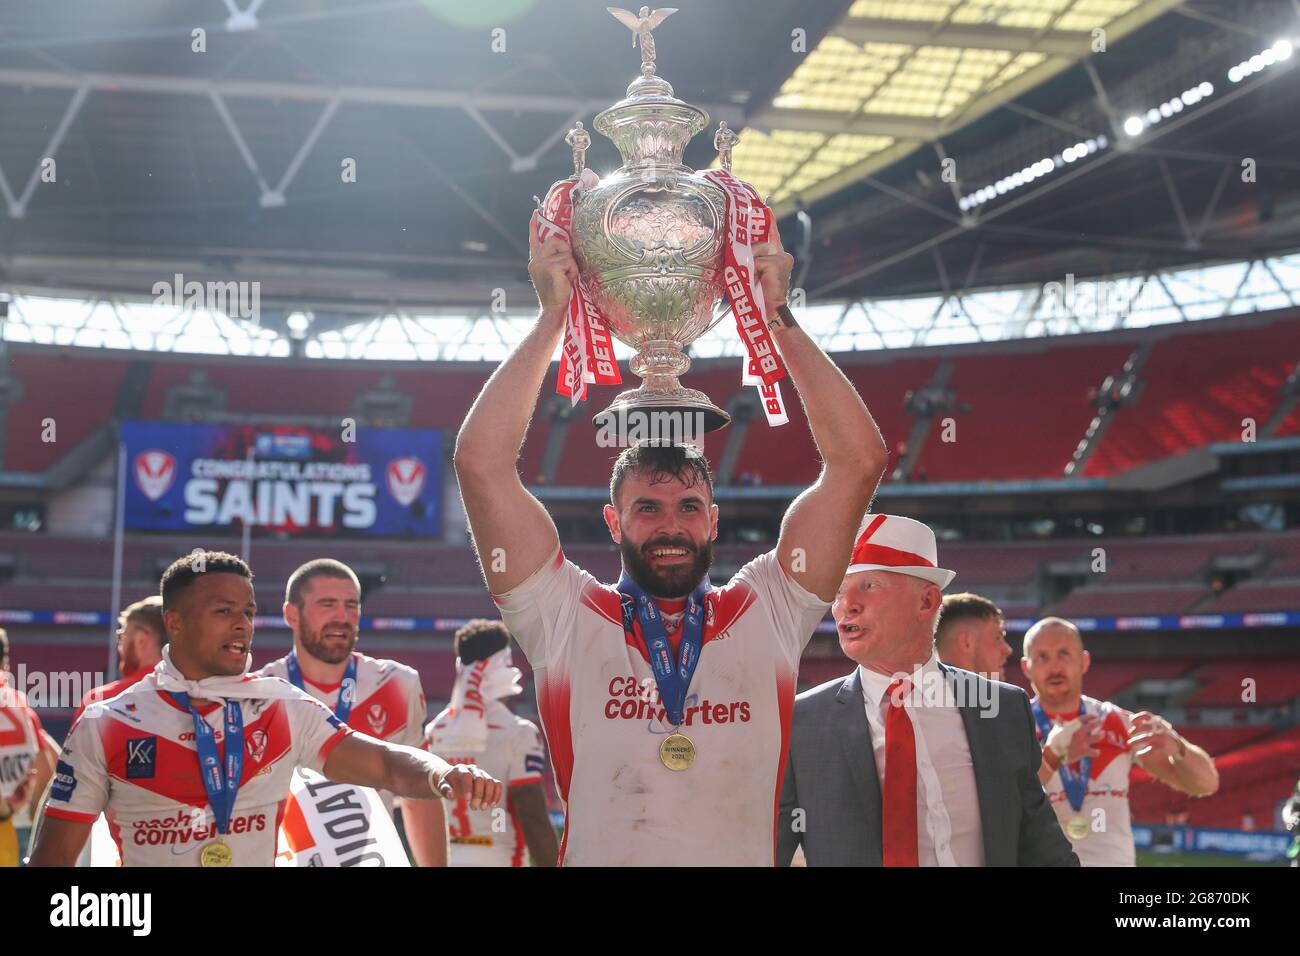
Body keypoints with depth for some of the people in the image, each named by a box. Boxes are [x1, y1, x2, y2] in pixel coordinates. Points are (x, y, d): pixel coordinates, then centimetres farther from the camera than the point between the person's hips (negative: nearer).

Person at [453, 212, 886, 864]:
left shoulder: (768, 614, 11)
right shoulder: (566, 618, 8)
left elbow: (859, 461, 8)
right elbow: (482, 463, 3)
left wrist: (777, 317, 8)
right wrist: (554, 315, 6)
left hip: (745, 855, 2)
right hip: (596, 855, -2)